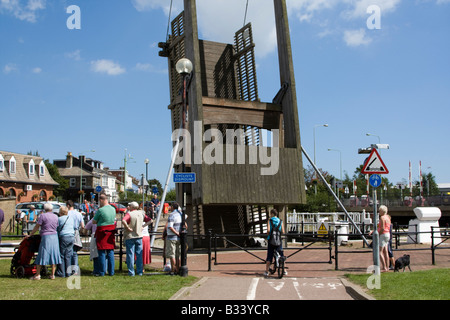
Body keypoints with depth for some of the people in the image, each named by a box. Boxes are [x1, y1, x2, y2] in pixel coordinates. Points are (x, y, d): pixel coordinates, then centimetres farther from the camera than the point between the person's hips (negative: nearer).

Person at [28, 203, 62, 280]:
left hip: (46, 237, -5)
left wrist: (30, 234, 7)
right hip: (55, 236, 5)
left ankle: (37, 275, 2)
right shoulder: (56, 216, 11)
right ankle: (52, 274, 9)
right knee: (54, 255, 7)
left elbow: (37, 227, -2)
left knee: (41, 255, 1)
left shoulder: (42, 216, -4)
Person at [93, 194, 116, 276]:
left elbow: (94, 222, -6)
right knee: (110, 252, 10)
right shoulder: (113, 209, 5)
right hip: (111, 232, 5)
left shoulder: (100, 210, -15)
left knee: (102, 252, 2)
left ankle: (102, 272, 5)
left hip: (102, 232, -5)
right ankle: (111, 271, 12)